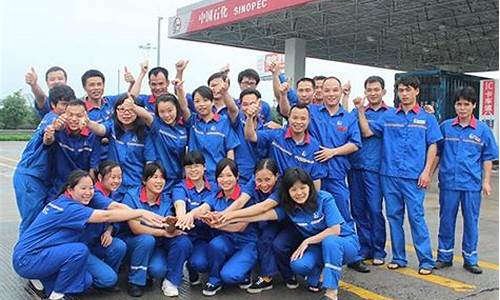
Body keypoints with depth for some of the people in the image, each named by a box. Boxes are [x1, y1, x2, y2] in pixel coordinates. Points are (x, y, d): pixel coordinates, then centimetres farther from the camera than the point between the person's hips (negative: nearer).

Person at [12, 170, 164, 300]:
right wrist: (141, 212, -30)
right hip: (27, 259, -8)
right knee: (80, 250, -26)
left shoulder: (65, 202, 4)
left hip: (40, 253, 8)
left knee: (85, 281, -6)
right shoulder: (66, 207, -23)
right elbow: (106, 216, -29)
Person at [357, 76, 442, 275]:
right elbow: (367, 132, 4)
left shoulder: (427, 118, 5)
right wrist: (360, 110, -5)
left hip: (414, 177, -3)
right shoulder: (388, 117, 9)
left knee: (416, 217, -4)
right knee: (394, 216, 9)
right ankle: (398, 258, 20)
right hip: (389, 175, 3)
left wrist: (426, 171, -6)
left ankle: (426, 260, 5)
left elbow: (432, 146, 3)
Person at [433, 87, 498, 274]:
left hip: (472, 183, 0)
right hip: (448, 182, 1)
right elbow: (437, 153, 10)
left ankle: (470, 259, 20)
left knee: (471, 221, 7)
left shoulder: (482, 130, 1)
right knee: (446, 220, 8)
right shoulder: (445, 127, 3)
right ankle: (444, 257, 21)